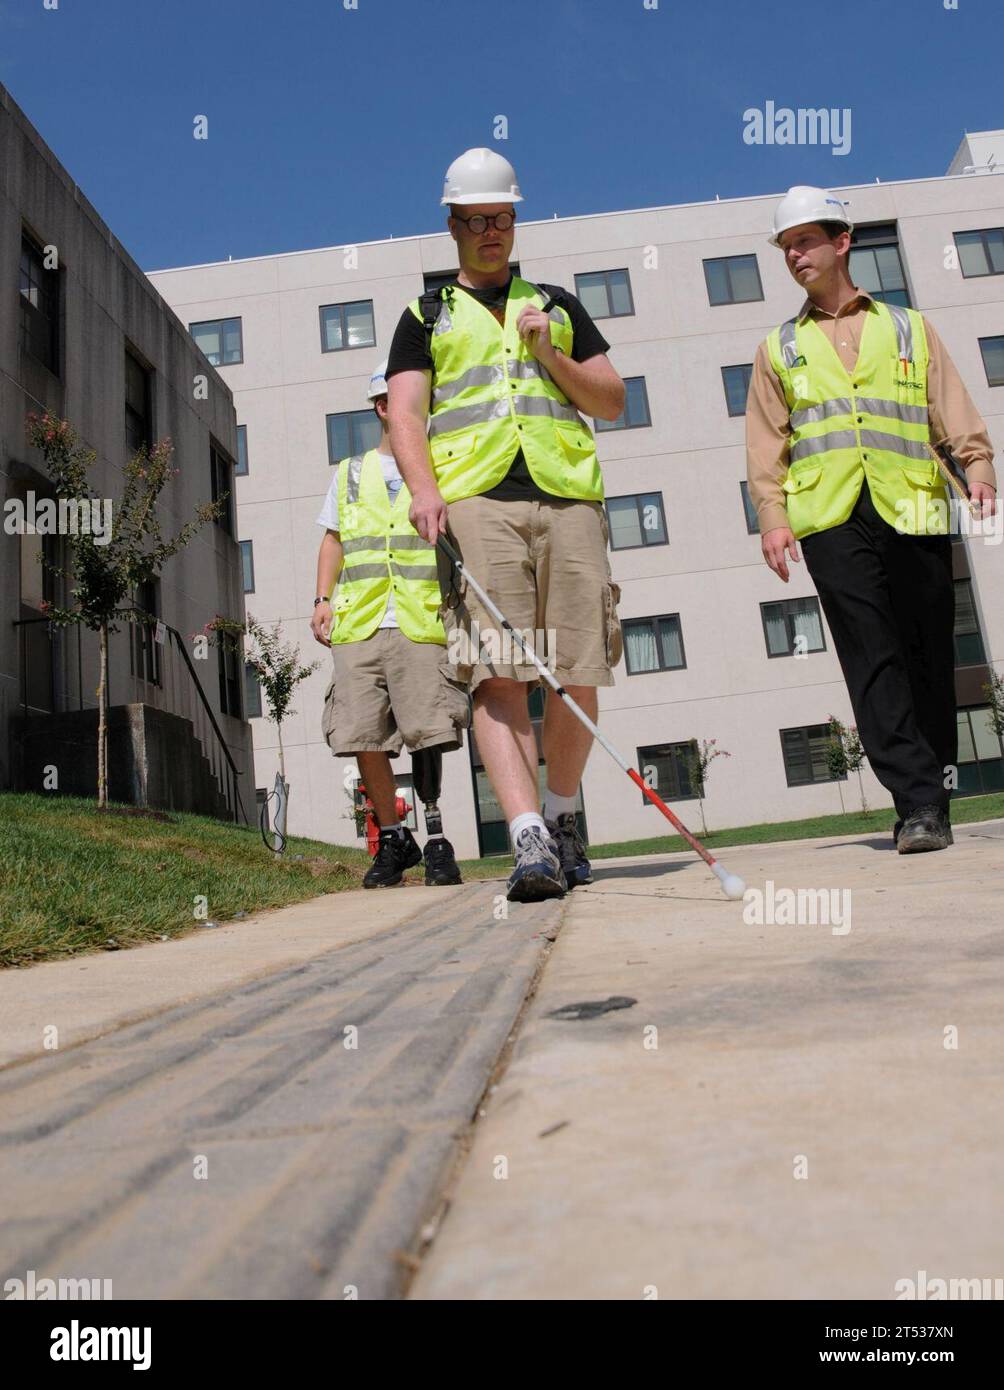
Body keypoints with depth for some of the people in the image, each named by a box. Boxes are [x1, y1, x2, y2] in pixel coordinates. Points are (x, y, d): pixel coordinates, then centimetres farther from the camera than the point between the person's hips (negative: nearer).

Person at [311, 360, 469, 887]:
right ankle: (393, 840, 13)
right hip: (357, 625, 2)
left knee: (425, 733, -11)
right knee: (364, 738, -2)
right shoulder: (349, 473, 23)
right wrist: (322, 599, 8)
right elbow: (333, 541, 22)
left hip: (422, 623, -2)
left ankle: (436, 835, 6)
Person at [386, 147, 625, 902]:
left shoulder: (557, 304, 27)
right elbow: (405, 414, 8)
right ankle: (530, 840, -20)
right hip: (475, 497, -1)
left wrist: (552, 358, 3)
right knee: (497, 671, -17)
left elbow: (613, 399, 20)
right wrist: (426, 491, -11)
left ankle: (561, 816, 17)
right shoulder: (426, 316, 22)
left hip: (566, 494, 2)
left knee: (578, 673, -4)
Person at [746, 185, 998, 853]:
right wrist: (772, 514, -3)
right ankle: (919, 802, -12)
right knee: (874, 663, -11)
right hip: (831, 517, 0)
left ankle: (931, 798, 11)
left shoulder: (909, 328, 21)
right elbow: (767, 442, 12)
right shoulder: (780, 349, 21)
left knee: (929, 659, 0)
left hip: (912, 511, 1)